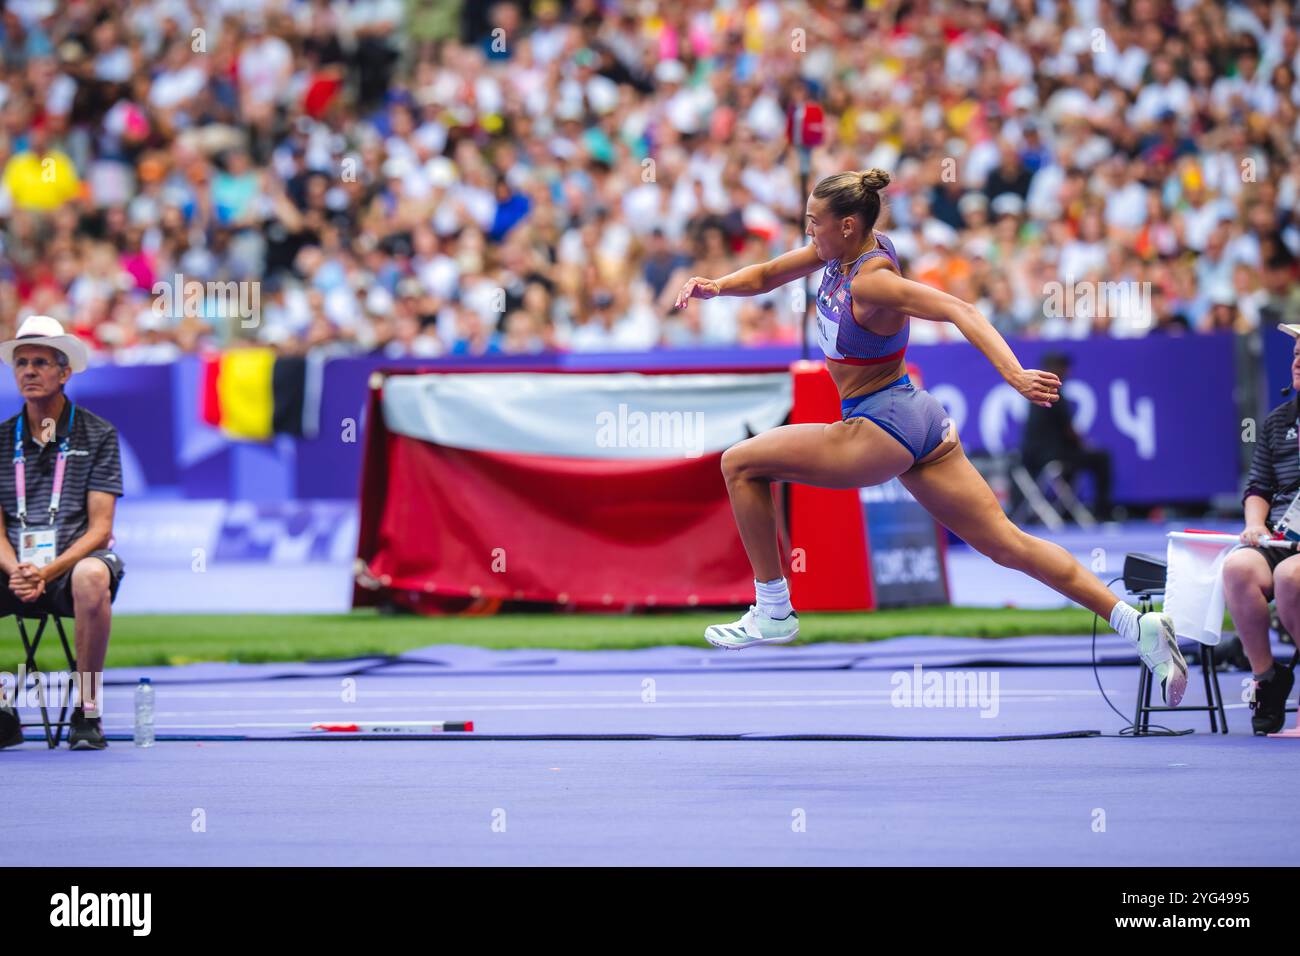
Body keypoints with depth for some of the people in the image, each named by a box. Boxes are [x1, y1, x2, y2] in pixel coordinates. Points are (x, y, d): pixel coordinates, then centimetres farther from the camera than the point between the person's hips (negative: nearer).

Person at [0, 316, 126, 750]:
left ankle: (87, 713, -27)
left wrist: (47, 572, -19)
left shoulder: (97, 434, 3)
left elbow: (99, 529, -4)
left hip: (74, 561, -3)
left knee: (91, 577, -39)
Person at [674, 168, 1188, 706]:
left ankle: (773, 614, 4)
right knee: (1008, 545, 7)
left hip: (884, 428, -9)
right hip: (917, 420, 9)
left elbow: (959, 312, -30)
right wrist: (717, 286, -6)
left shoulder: (871, 280, -21)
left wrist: (1014, 375, -43)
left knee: (741, 464, -2)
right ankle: (1135, 625, 1)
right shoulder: (843, 250, 4)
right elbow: (767, 277, 15)